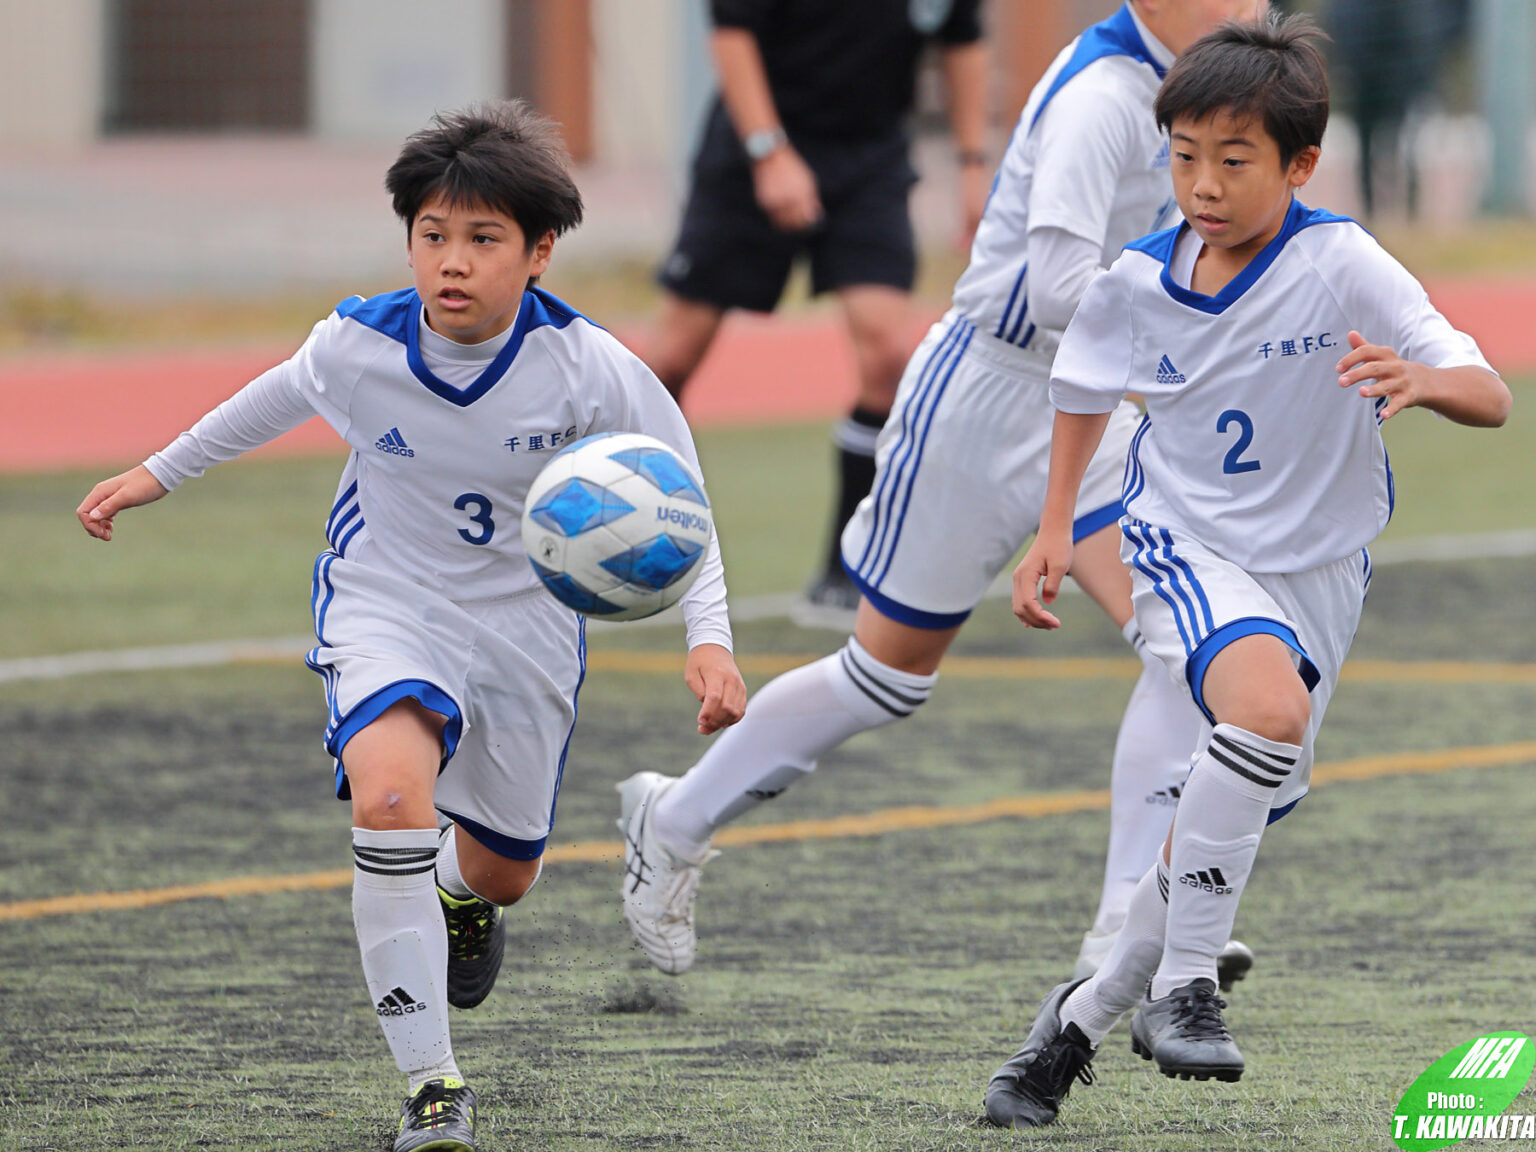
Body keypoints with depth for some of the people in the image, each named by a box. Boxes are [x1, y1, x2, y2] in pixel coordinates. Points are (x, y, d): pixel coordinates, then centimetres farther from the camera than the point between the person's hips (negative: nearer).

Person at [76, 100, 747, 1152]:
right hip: (387, 603, -1)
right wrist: (162, 472, 17)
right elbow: (283, 397, 5)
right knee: (391, 792, -31)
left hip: (527, 623, 1)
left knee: (500, 870, 17)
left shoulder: (584, 365, -22)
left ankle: (459, 890, 61)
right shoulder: (357, 347, -19)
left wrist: (709, 640, -15)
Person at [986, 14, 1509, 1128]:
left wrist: (1425, 381, -47)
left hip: (1316, 573, 1)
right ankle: (1183, 985, -24)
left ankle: (1086, 1014, 31)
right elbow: (1087, 383, 15)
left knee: (1224, 839, 7)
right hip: (1190, 547, -1)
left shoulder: (1344, 266, -19)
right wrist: (1056, 527, 7)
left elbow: (1492, 399, -25)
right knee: (1268, 705, -33)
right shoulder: (1139, 282, -9)